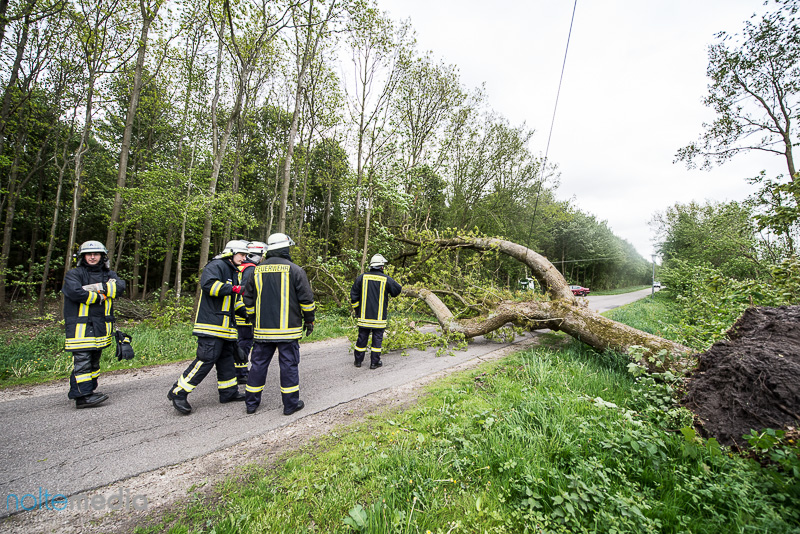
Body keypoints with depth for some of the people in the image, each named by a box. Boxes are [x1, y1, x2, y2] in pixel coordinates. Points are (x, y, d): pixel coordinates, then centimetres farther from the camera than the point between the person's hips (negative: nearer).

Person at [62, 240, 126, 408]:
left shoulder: (109, 275, 13)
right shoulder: (74, 274, 0)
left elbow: (120, 286, -8)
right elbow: (75, 292, -19)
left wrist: (97, 288, -17)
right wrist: (100, 297, -11)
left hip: (101, 325, 5)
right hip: (80, 325, -5)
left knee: (94, 361, 14)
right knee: (82, 360, -7)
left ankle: (91, 389, 25)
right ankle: (82, 395, -4)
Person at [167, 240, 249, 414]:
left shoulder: (234, 272, 23)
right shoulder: (216, 266, -7)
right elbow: (208, 284, -25)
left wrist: (247, 310, 17)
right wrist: (233, 289, -24)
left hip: (225, 326, 10)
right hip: (211, 324, -10)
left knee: (227, 358, 14)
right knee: (206, 359, -10)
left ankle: (229, 392, 24)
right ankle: (178, 393, 2)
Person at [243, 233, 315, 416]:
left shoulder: (257, 271, 8)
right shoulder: (295, 270, -6)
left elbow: (249, 300, 13)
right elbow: (306, 298, -6)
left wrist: (255, 320, 24)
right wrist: (309, 320, 5)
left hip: (263, 328, 4)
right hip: (287, 329, -4)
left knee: (258, 363, 14)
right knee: (289, 364, 4)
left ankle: (251, 403, 23)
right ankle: (291, 403, 12)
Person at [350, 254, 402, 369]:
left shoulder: (362, 277, 0)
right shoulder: (386, 279, -7)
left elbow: (354, 295, 5)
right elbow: (398, 290, 8)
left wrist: (357, 310, 16)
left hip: (364, 315, 3)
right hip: (379, 316, -3)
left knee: (362, 337, 12)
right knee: (377, 338, 8)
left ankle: (358, 360, 23)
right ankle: (374, 362, 14)